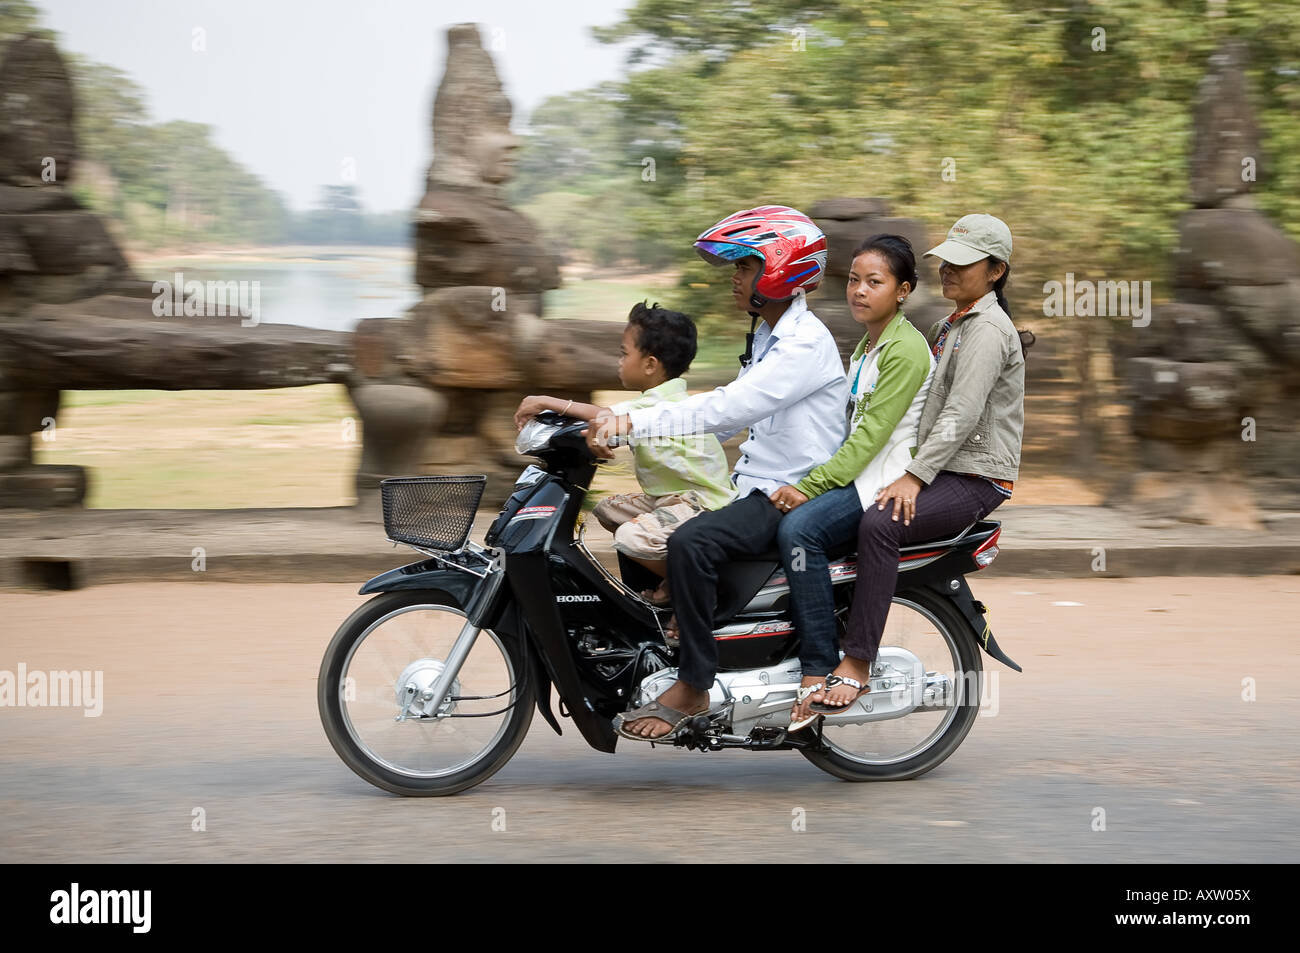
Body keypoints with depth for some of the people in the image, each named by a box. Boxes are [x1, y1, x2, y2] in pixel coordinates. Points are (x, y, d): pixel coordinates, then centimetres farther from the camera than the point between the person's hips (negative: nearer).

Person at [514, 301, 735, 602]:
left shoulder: (663, 405, -21)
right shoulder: (659, 401, 13)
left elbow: (605, 417, -31)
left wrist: (546, 403, -28)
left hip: (702, 505, -11)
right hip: (672, 498, 11)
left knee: (631, 538, -29)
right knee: (607, 509, 16)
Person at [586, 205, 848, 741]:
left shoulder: (805, 343, -16)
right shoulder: (768, 338, 17)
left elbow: (724, 410, -26)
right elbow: (727, 417, 15)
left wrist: (634, 423, -29)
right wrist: (627, 422, 4)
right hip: (758, 489, 11)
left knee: (691, 542, -32)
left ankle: (693, 687, -24)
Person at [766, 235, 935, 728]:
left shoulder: (905, 350, -12)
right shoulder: (866, 346, 19)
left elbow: (873, 433, -19)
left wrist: (811, 486, -23)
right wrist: (805, 484, 10)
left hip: (887, 479, -10)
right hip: (855, 472, 10)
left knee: (798, 527, -32)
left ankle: (819, 673, -29)